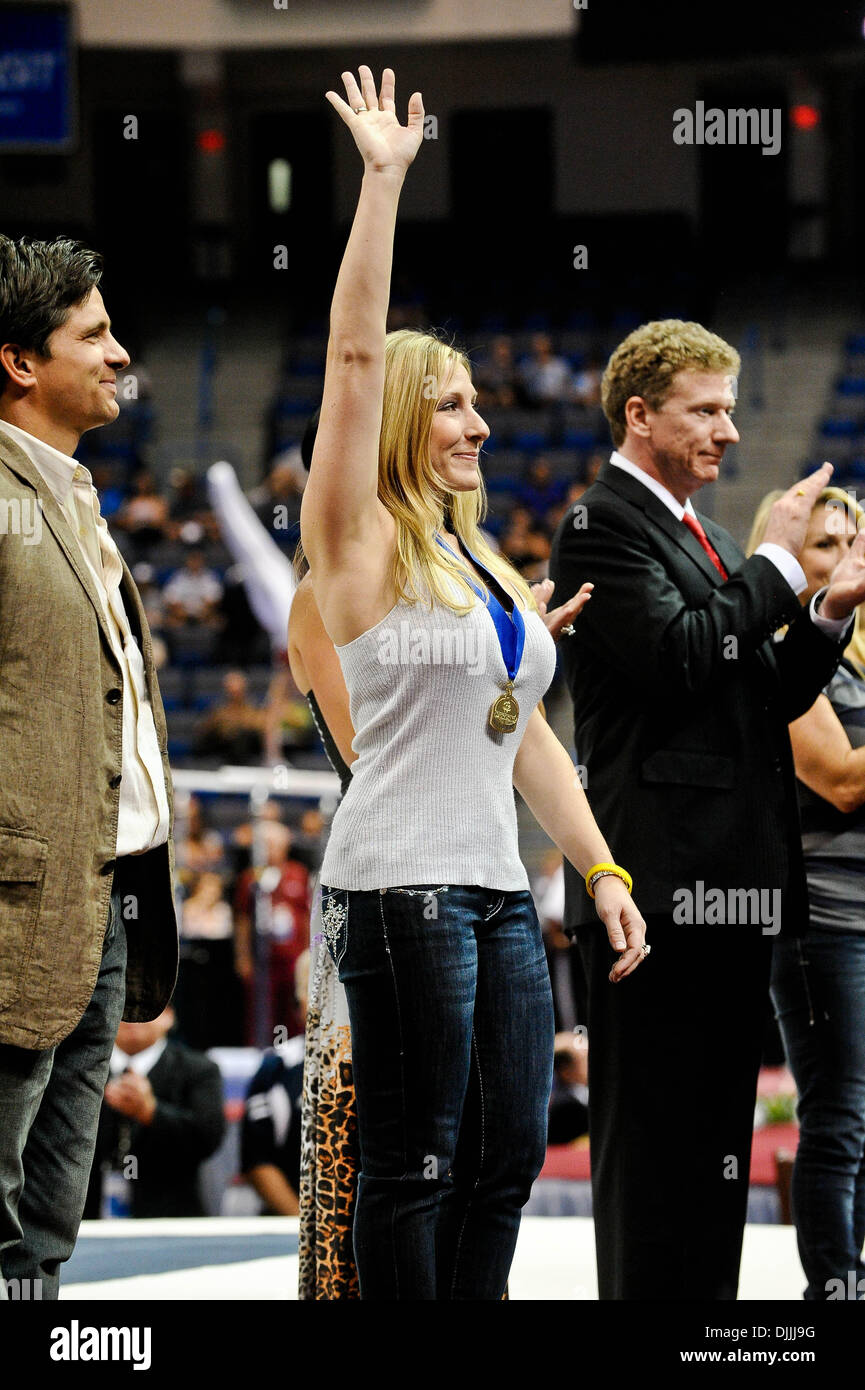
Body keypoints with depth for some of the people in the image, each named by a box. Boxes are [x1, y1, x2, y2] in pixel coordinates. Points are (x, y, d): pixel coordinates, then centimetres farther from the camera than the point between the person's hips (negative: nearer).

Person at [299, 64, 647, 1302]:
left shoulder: (491, 571, 18)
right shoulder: (364, 548, -4)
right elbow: (355, 356, -14)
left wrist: (603, 871, 13)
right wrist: (383, 179, -16)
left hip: (500, 893, 8)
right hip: (400, 886, -8)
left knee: (510, 1154, 6)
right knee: (416, 1165, -5)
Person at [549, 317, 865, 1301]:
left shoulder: (708, 543, 22)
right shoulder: (602, 526, -7)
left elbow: (765, 699, 20)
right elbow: (677, 654, -21)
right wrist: (777, 564, -11)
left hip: (733, 886, 9)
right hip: (662, 878, -9)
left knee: (718, 1136, 11)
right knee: (652, 1133, -7)